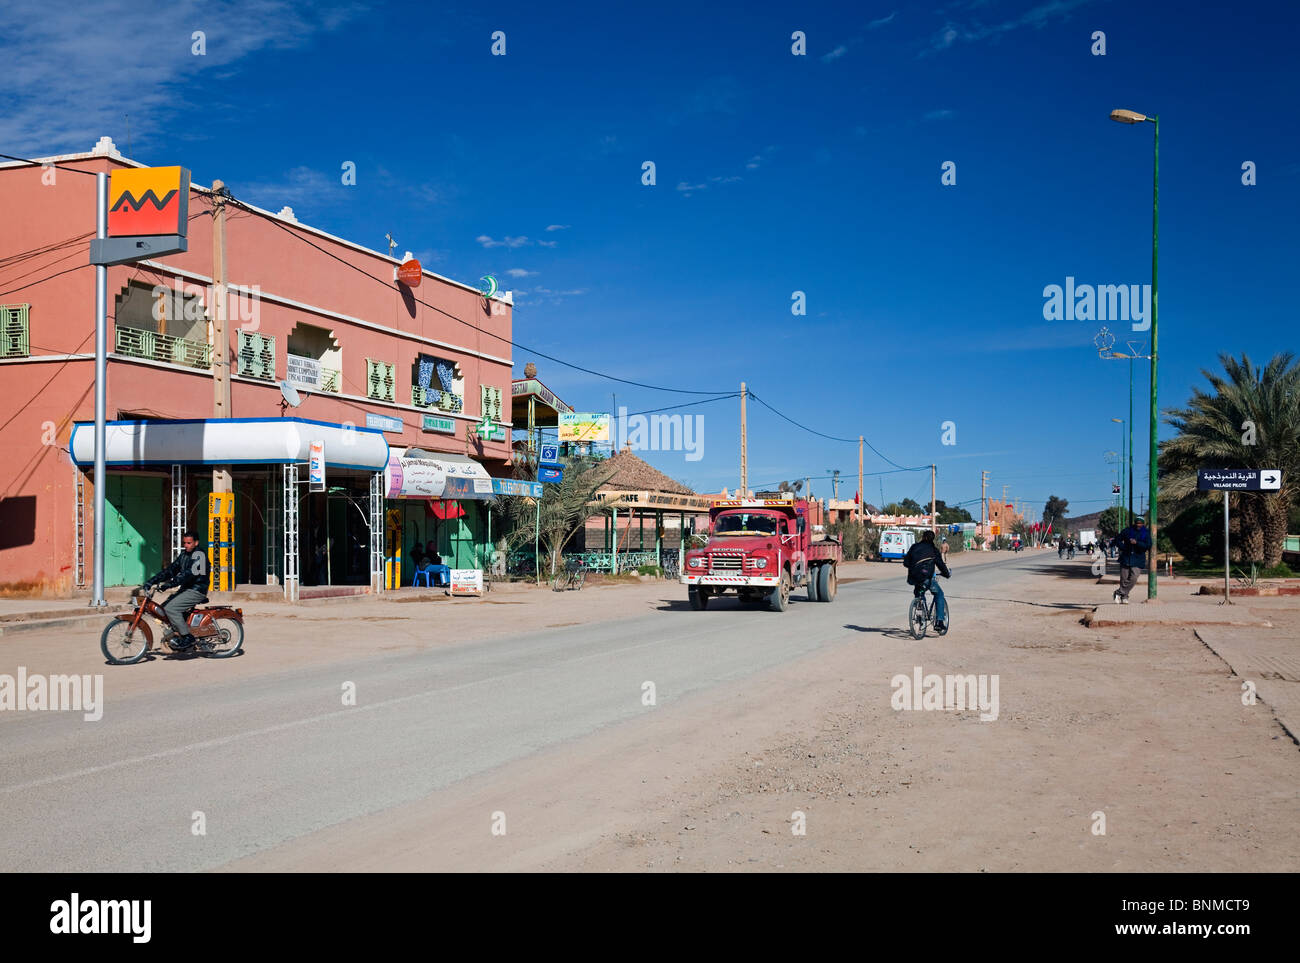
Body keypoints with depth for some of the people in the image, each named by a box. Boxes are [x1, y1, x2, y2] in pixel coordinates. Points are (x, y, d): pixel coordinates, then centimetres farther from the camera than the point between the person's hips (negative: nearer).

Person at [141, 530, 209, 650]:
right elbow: (170, 570, 11)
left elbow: (189, 574, -25)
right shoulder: (184, 555, 16)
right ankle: (175, 633, 13)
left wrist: (170, 584, -34)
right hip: (185, 588, 9)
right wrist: (151, 582, 0)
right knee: (163, 607, 2)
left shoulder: (199, 555, -13)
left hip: (196, 591, -9)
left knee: (170, 608, -21)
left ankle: (187, 638, -16)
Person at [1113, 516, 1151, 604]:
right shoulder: (1128, 531, 2)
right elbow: (1118, 539, 11)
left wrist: (1136, 543, -21)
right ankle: (1124, 597, 17)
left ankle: (1119, 592, -3)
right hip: (1125, 558, 1)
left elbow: (1148, 545, -10)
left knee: (1133, 578, -14)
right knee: (1124, 579, 2)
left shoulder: (1146, 533, 2)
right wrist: (1123, 547, -5)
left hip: (1137, 559, 0)